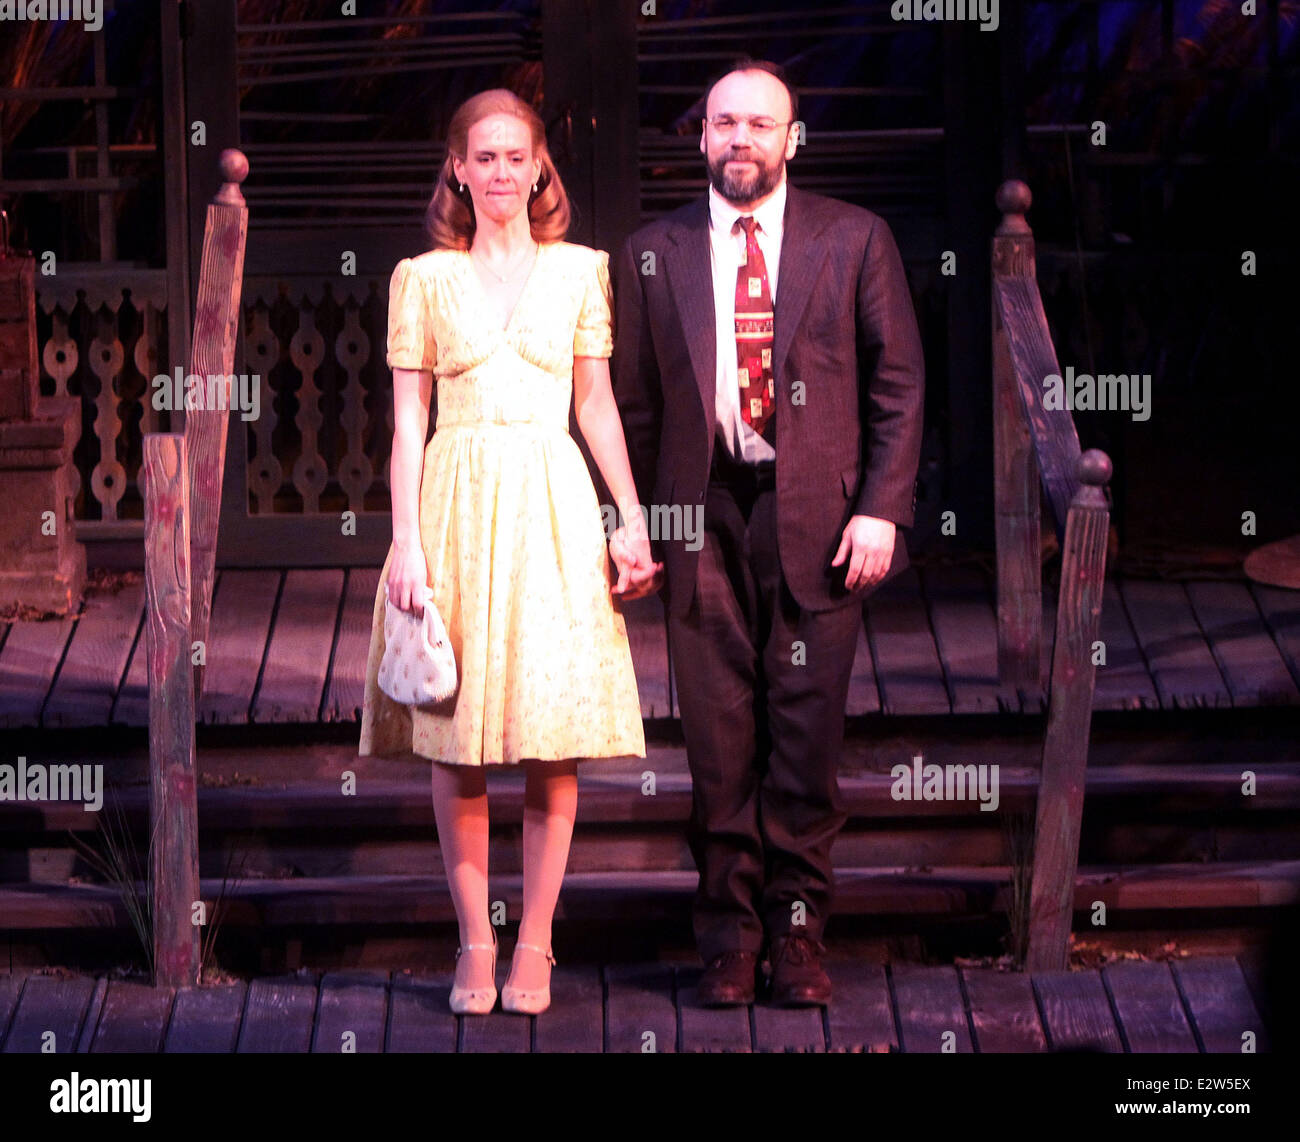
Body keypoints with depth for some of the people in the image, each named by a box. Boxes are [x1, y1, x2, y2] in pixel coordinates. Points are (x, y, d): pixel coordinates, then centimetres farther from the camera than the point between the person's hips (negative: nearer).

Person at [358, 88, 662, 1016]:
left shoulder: (578, 271, 9)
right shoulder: (423, 279, 6)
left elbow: (598, 405, 11)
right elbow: (409, 422, 4)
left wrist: (632, 520, 3)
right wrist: (407, 542, -4)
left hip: (552, 509, 0)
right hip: (457, 505, 0)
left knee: (555, 737, -2)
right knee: (459, 743, 0)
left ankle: (534, 945, 6)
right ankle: (474, 943, 9)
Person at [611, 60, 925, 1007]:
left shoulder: (855, 240, 5)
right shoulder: (654, 253, 10)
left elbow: (898, 385, 4)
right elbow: (636, 404, 11)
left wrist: (882, 508, -5)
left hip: (818, 519, -1)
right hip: (703, 514, 1)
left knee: (808, 736, 0)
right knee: (718, 740, 2)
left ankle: (799, 936, 9)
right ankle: (730, 936, 10)